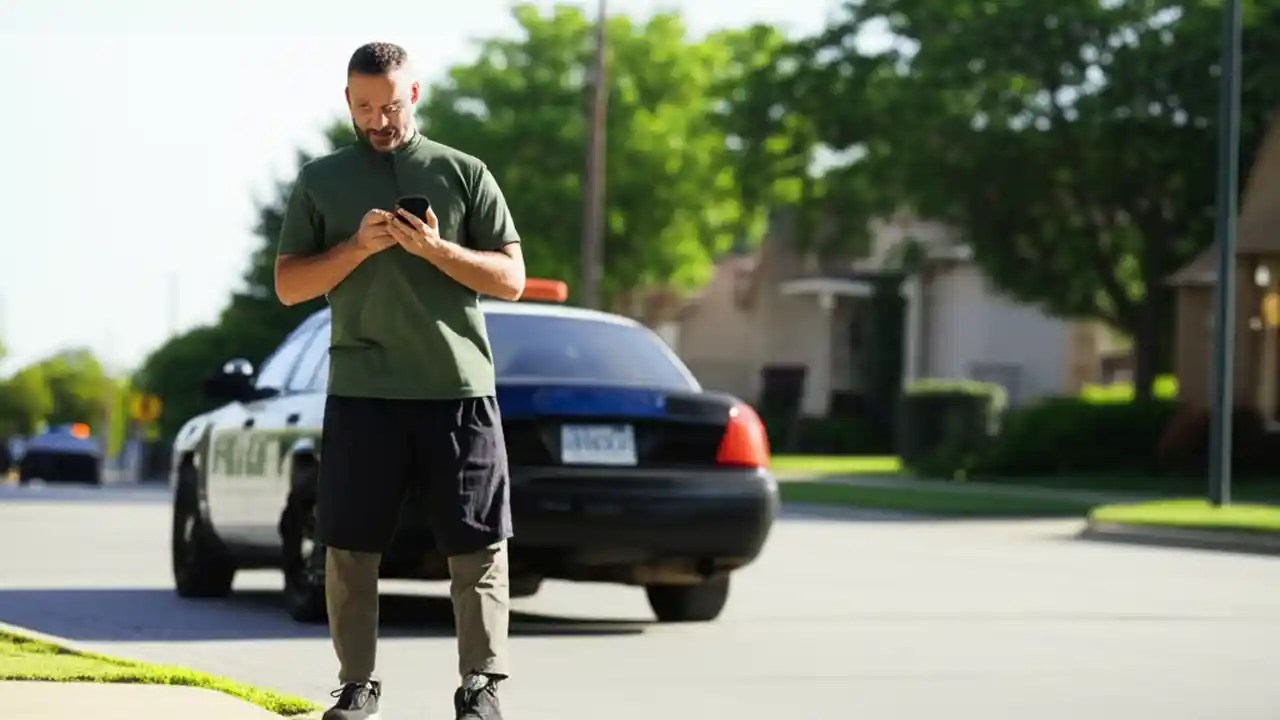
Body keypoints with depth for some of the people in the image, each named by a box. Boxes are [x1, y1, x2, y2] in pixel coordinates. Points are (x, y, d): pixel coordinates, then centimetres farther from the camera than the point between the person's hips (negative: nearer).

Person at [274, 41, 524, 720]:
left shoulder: (465, 174, 8)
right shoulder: (320, 180, 10)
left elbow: (510, 279, 5)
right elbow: (288, 284, 5)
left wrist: (435, 249, -11)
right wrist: (359, 246, -10)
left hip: (460, 389, 0)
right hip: (361, 391, 1)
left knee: (478, 547, -2)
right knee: (349, 547, 1)